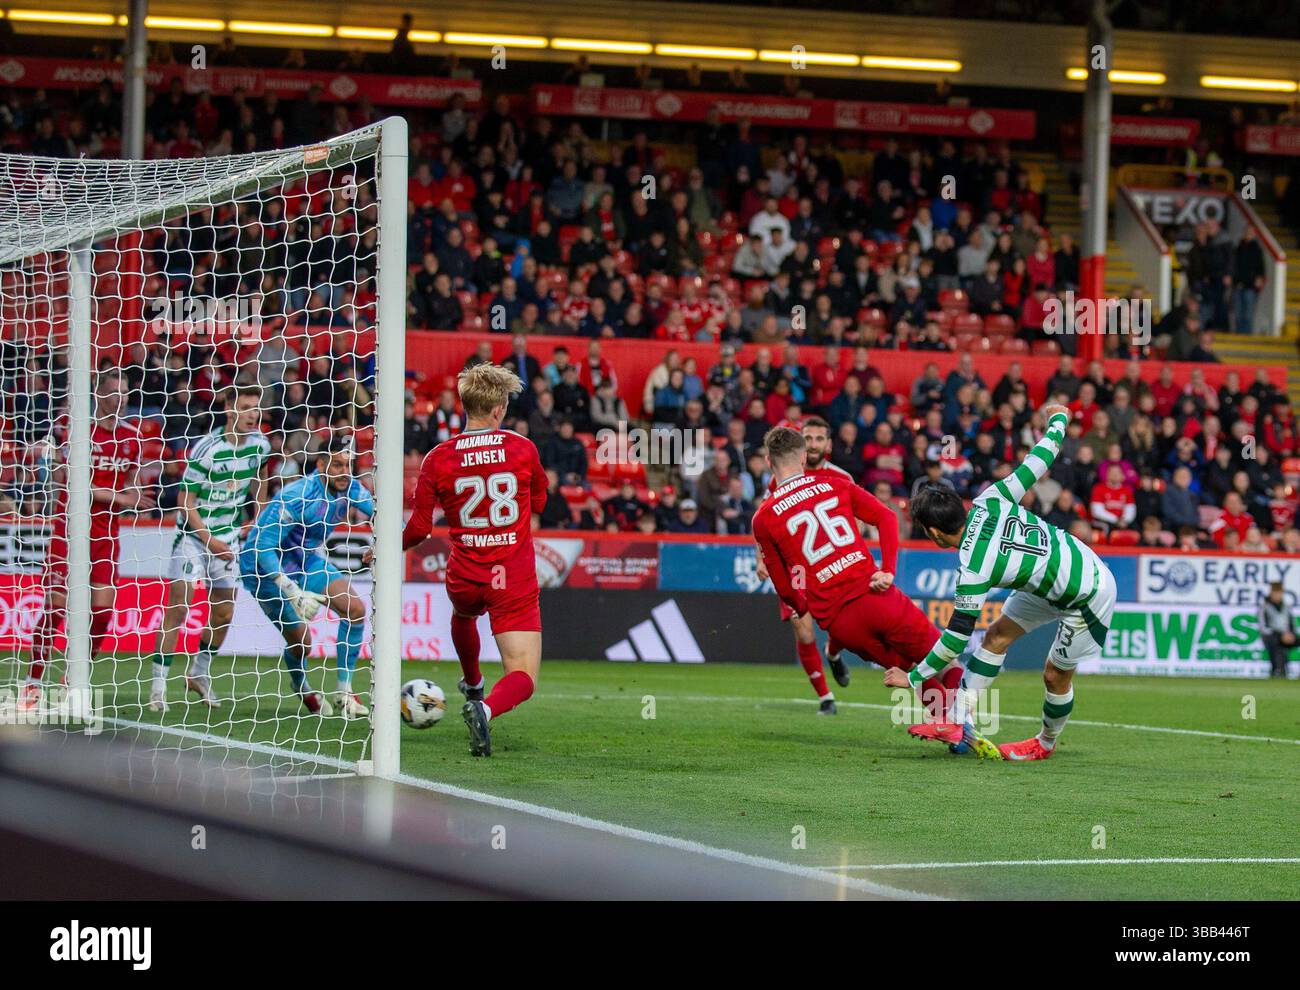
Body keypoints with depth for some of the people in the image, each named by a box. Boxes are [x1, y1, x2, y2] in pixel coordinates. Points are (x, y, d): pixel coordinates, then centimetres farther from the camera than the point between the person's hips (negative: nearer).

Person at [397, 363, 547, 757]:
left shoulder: (438, 459, -6)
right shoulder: (522, 449, -3)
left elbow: (419, 528, -5)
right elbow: (539, 502, 14)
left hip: (464, 577, 2)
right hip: (515, 581, -2)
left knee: (463, 614, 41)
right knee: (523, 679, -3)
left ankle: (473, 684, 61)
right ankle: (485, 709, -34)